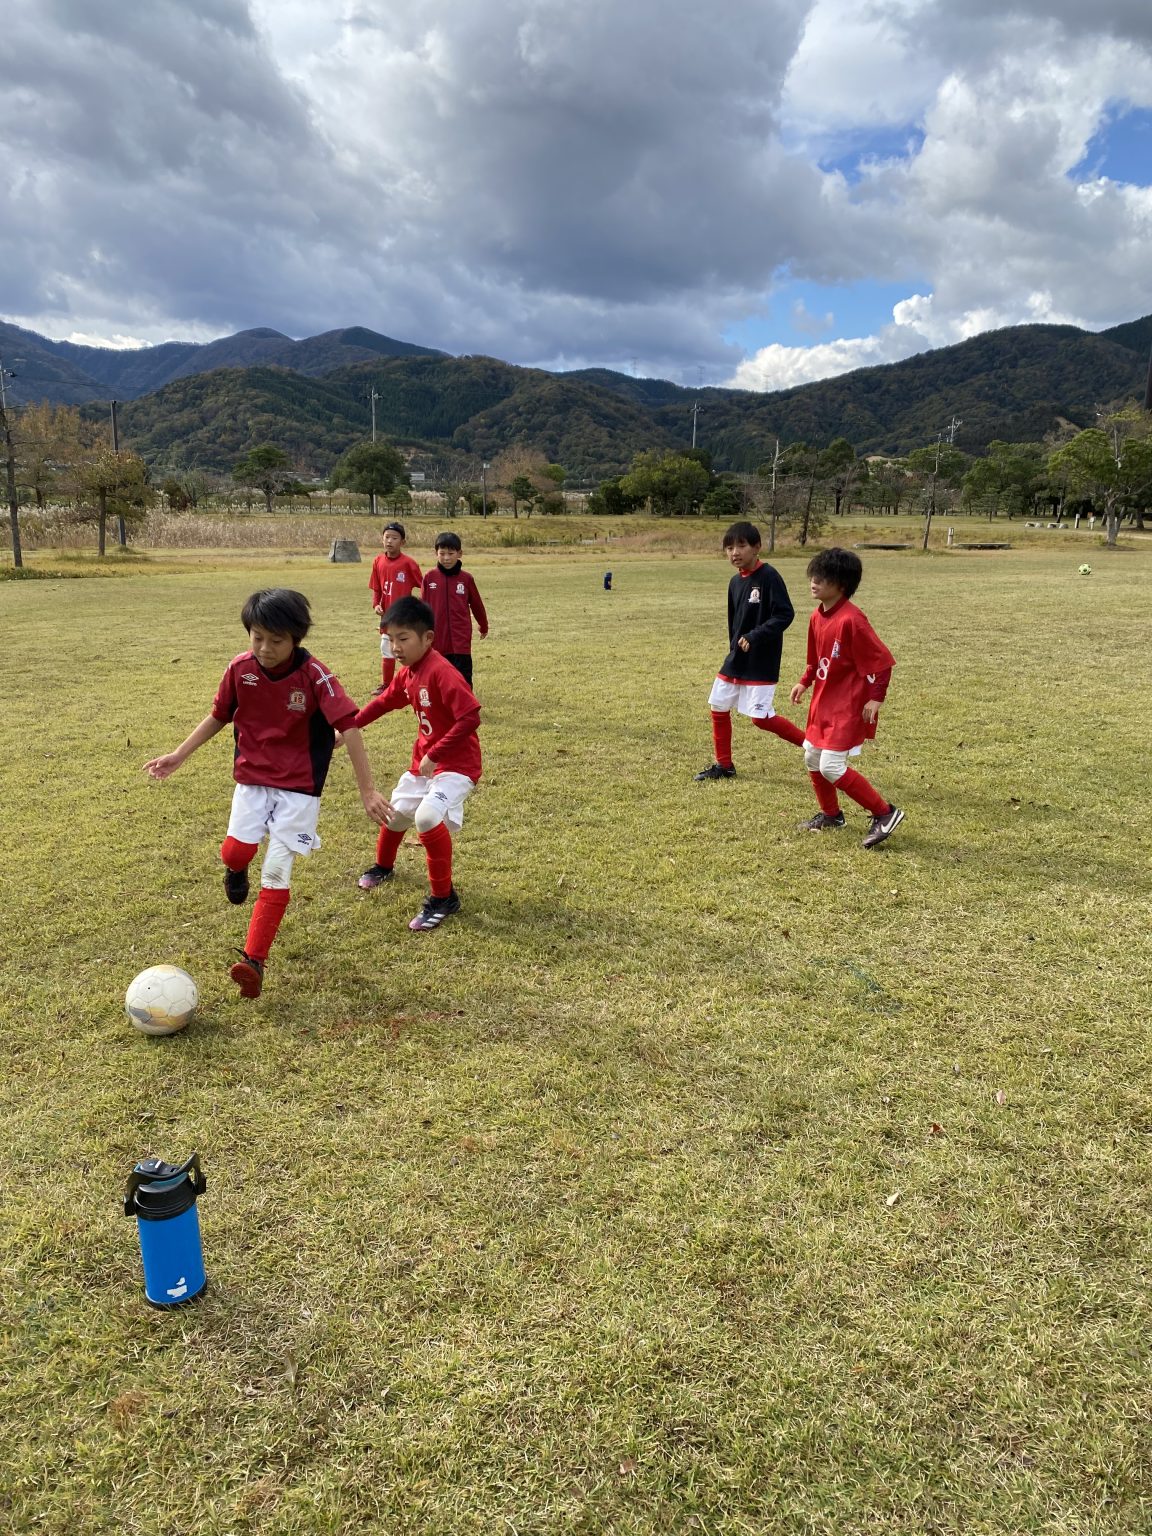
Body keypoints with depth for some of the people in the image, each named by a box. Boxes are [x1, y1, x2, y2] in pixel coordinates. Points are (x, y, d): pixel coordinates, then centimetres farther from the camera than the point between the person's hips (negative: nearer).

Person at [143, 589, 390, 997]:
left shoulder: (314, 675, -18)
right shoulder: (240, 668, -7)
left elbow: (348, 727, -20)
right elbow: (218, 716, 9)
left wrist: (367, 790, -24)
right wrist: (178, 756, 5)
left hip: (299, 785, -3)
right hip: (252, 777, 3)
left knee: (276, 872, -7)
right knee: (236, 851, -15)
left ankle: (254, 960, 1)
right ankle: (236, 869, 24)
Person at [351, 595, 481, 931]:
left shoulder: (441, 672, -25)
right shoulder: (406, 674, 3)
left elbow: (471, 717, -31)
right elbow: (383, 702, 21)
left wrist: (435, 755, -29)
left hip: (456, 764, -9)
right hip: (423, 762, 9)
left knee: (427, 816, -29)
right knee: (396, 812, 23)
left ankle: (444, 897, -13)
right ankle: (383, 866, 54)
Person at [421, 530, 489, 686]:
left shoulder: (466, 578, 0)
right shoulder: (430, 577, 1)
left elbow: (476, 604, 12)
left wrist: (484, 626, 24)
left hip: (461, 640, -1)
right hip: (437, 639, 1)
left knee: (464, 680, -4)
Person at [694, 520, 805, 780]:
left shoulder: (769, 576, -15)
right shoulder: (735, 582, 7)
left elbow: (785, 614, -21)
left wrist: (755, 637, -27)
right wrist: (736, 647, 16)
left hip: (761, 663, -8)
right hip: (736, 660, 8)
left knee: (760, 717, -9)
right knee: (718, 707, 10)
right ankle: (724, 765, 24)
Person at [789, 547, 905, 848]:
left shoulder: (851, 619, -22)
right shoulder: (817, 616, 5)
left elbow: (881, 660, -20)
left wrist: (876, 698, -21)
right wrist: (805, 682, 12)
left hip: (848, 705, -9)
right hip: (823, 701, 9)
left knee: (831, 767, -12)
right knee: (812, 758, 15)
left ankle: (885, 813, 1)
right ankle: (830, 815, 34)